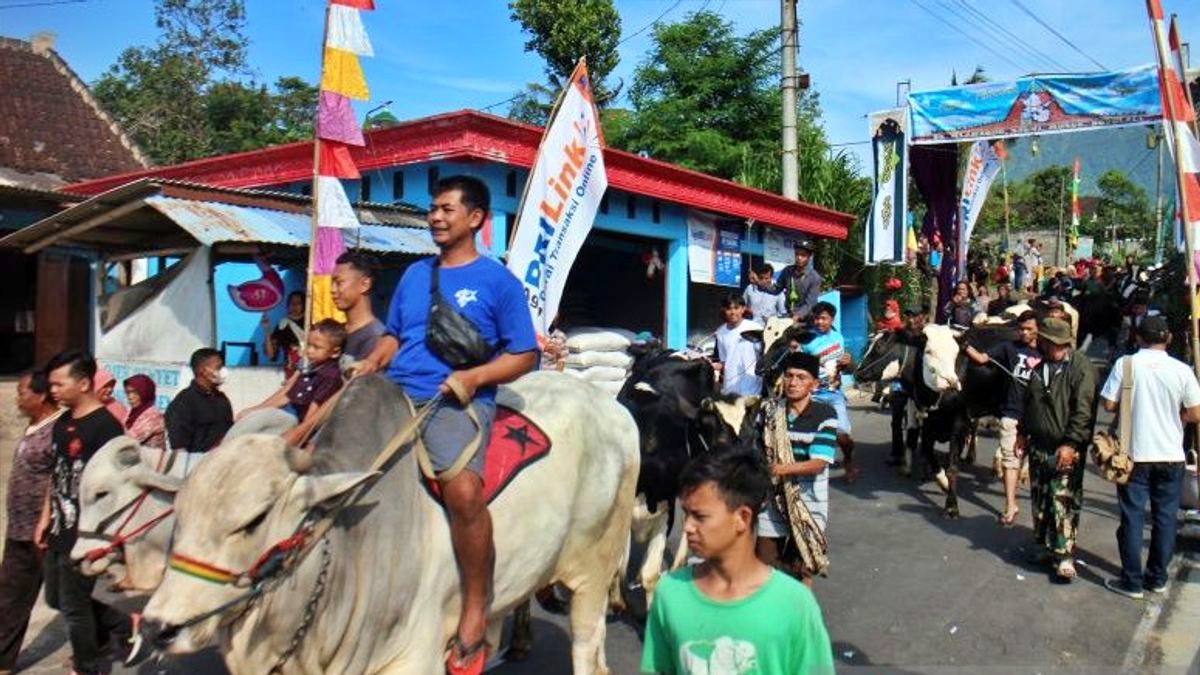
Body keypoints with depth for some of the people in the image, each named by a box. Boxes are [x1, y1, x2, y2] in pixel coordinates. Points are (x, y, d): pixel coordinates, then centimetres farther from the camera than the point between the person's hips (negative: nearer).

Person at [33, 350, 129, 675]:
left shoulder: (105, 426, -18)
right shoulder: (62, 423, 8)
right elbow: (56, 474, 17)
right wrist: (45, 517, 15)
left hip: (85, 533, -9)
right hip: (60, 528, 9)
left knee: (74, 605, 5)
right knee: (56, 597, 19)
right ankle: (121, 625, 33)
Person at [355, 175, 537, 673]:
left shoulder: (497, 280, 4)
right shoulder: (414, 275, 20)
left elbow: (525, 354, 2)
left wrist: (474, 376, -13)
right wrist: (373, 363, 6)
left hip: (457, 402, -6)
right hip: (394, 394, 7)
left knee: (463, 487, -32)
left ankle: (475, 612, -15)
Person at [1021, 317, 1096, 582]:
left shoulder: (1081, 367, -11)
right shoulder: (1040, 367, 15)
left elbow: (1083, 410, -16)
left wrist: (1070, 444, -21)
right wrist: (1023, 433, 20)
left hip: (1066, 450, -8)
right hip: (1039, 447, 8)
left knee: (1063, 503, -8)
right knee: (1039, 500, 12)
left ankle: (1065, 555, -3)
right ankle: (1044, 546, 24)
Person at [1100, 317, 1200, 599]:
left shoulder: (1125, 364, -8)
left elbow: (1109, 404, -8)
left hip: (1135, 453, -1)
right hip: (1171, 455, 2)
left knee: (1132, 517, 6)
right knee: (1165, 517, 13)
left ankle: (1132, 581, 10)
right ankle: (1157, 578, 22)